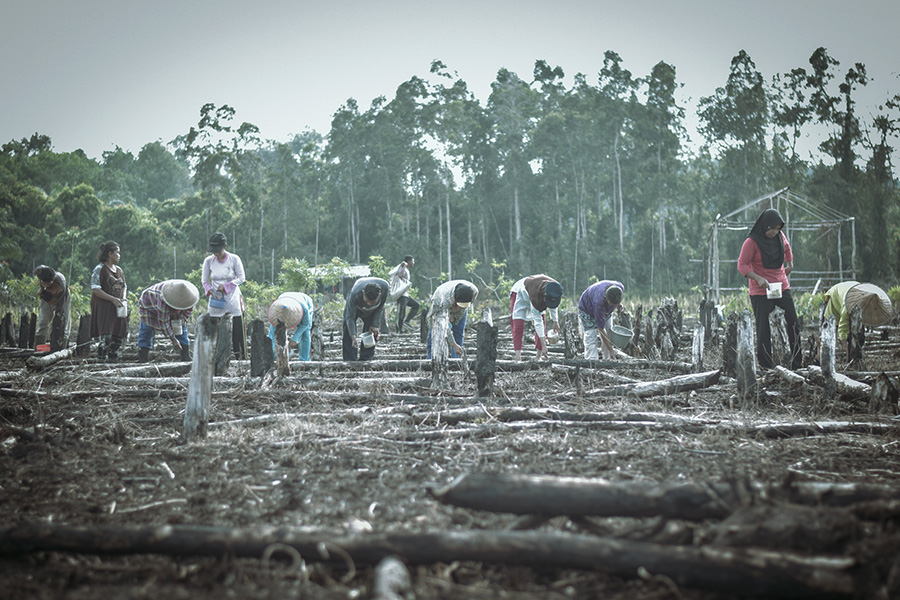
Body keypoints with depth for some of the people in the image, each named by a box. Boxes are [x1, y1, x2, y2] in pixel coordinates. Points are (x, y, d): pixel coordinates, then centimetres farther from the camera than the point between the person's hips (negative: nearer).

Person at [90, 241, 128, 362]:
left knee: (119, 334, 4)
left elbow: (124, 286, 24)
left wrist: (123, 299, 3)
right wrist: (113, 299, -18)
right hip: (103, 306, -7)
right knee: (106, 334, -16)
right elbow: (95, 289, -14)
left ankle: (113, 356, 16)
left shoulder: (119, 270, 16)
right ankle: (101, 356, -3)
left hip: (117, 307, 7)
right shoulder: (99, 269, -7)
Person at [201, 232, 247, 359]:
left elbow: (241, 278, -3)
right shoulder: (208, 261, -1)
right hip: (216, 300, 2)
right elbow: (204, 281, 6)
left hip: (232, 298, -2)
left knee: (238, 329, -5)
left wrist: (225, 286, -14)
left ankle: (241, 357, 1)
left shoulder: (234, 259, -7)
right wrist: (211, 291, -13)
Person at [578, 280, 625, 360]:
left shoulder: (621, 287, -30)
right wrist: (611, 350, -36)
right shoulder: (599, 301, -45)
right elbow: (601, 328, -38)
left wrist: (619, 304, -13)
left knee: (609, 338, 1)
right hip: (587, 310, -6)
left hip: (605, 311, 6)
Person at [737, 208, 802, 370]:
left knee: (794, 325, 3)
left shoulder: (780, 236, 5)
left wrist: (790, 264, 21)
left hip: (782, 288, 6)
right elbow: (742, 265, -14)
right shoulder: (751, 242, -12)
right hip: (761, 292, -6)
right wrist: (758, 278, -26)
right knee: (764, 330, -4)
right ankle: (766, 367, 3)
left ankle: (797, 365, 13)